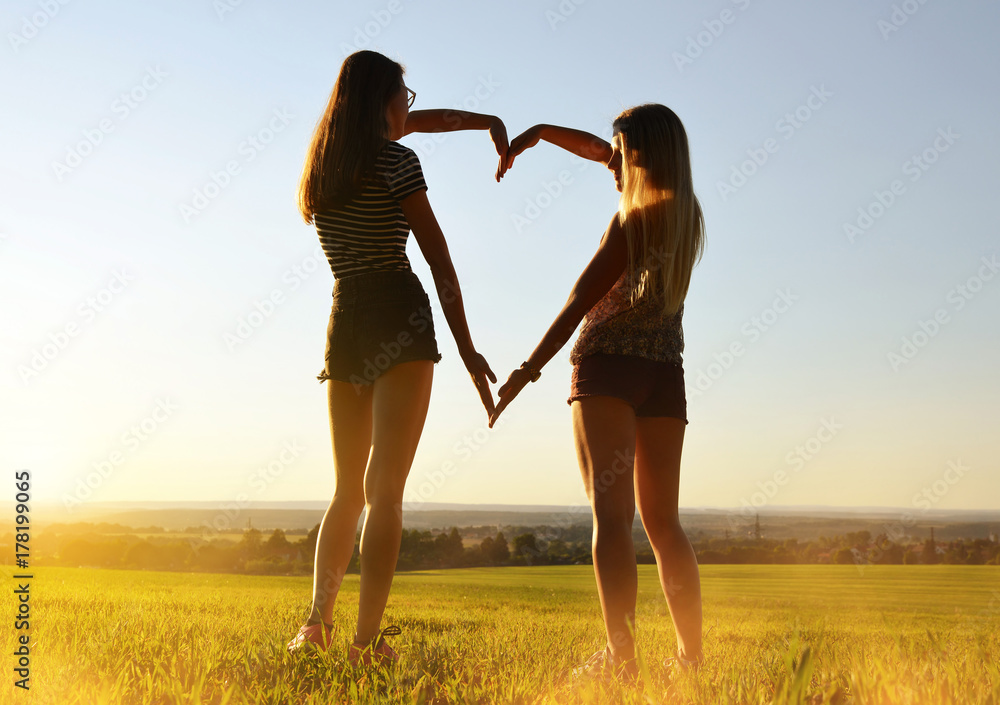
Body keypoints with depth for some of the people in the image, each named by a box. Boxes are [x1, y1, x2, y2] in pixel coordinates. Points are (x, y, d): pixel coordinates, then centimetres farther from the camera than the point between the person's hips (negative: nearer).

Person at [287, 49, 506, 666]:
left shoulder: (327, 157, 19)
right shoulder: (395, 159, -2)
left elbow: (413, 123, 34)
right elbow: (438, 257, -6)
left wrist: (488, 121, 38)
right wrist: (467, 349, -4)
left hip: (344, 323, 6)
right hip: (399, 318, -6)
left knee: (348, 489, 16)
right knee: (385, 488, -10)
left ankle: (318, 621, 10)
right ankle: (368, 641, -15)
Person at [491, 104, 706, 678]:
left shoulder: (633, 221, -9)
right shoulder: (686, 210, 12)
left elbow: (579, 301, -10)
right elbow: (601, 150, 24)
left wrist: (530, 368, -6)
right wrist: (539, 132, 23)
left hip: (609, 366, -7)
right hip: (666, 374, 7)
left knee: (612, 514, -13)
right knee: (663, 520, 9)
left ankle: (622, 654, -22)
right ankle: (693, 654, 5)